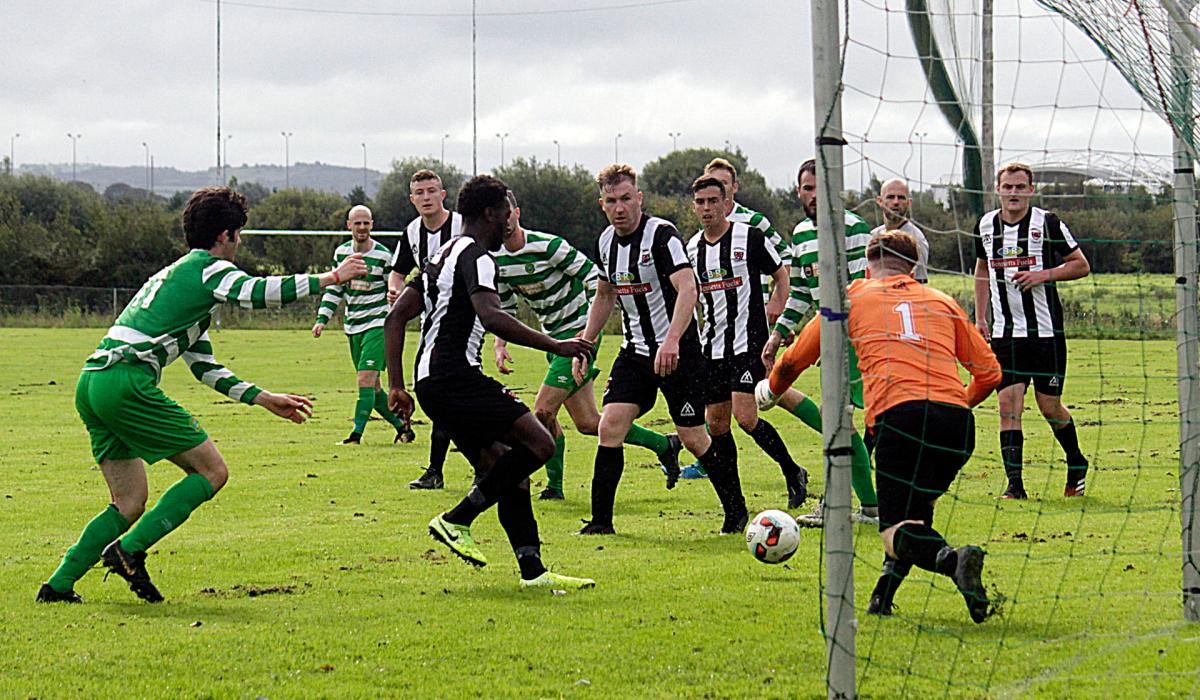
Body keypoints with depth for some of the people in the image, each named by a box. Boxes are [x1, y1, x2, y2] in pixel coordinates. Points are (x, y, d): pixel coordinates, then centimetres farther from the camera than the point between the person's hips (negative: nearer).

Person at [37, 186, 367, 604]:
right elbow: (255, 293, -21)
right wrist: (331, 278, -12)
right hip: (126, 382, -10)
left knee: (129, 503, 14)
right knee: (212, 471, -2)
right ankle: (129, 551, -10)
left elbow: (203, 365, 34)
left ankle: (59, 585, 7)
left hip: (89, 383, 10)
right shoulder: (211, 269, 1)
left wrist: (263, 398, 32)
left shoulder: (178, 273, 31)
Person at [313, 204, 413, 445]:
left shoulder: (383, 256, -8)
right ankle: (402, 428, 20)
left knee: (366, 379, -16)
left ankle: (356, 434, -16)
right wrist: (322, 319, 7)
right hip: (353, 326, 6)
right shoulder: (341, 253, 7)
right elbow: (334, 289, 16)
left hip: (377, 324, -6)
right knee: (371, 387, 7)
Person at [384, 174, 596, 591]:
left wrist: (396, 386, 20)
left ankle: (533, 571, 1)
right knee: (539, 443, -14)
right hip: (456, 376, -10)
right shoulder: (476, 256, -7)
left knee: (506, 469, 8)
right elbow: (491, 317, -24)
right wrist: (555, 346, -21)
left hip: (431, 383, 10)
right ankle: (457, 520, -12)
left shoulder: (442, 257, 24)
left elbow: (396, 317, 22)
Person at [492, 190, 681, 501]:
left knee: (543, 410, -13)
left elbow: (593, 277, -14)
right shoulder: (496, 259, 2)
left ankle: (553, 485, 1)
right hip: (554, 337, 7)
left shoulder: (547, 245, -18)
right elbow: (504, 306, 15)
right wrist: (500, 345, 0)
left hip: (579, 331, -7)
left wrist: (591, 328, -21)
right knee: (588, 423, 4)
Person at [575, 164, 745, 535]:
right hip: (635, 350, 6)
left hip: (677, 351, -6)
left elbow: (687, 289, -28)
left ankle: (736, 510, 16)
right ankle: (601, 521, -3)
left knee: (693, 437, -3)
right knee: (610, 426, -8)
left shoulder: (661, 234, -17)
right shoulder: (606, 241, 6)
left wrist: (671, 342, -39)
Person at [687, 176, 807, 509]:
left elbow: (781, 274, 5)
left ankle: (793, 473, 3)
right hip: (711, 349, 6)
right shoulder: (691, 248, 10)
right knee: (716, 423, 3)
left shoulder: (751, 237, -6)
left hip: (748, 342, -6)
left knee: (745, 416, -17)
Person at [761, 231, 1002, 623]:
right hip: (957, 421, 4)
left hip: (901, 414, -4)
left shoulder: (853, 296, 21)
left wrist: (770, 392, 52)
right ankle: (884, 597, 14)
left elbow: (795, 359, 30)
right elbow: (989, 373, 23)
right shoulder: (942, 302, 27)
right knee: (918, 506, 27)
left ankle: (952, 559, -36)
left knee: (898, 531, -6)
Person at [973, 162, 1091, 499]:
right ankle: (1014, 484, -7)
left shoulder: (1047, 223, -6)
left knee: (1049, 407, 3)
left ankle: (1076, 464, 29)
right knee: (1008, 405, -8)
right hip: (1005, 332, 3)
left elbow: (1081, 265, -2)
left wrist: (1043, 275, -17)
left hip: (1046, 331, -3)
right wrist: (980, 317, 17)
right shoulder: (985, 226, 7)